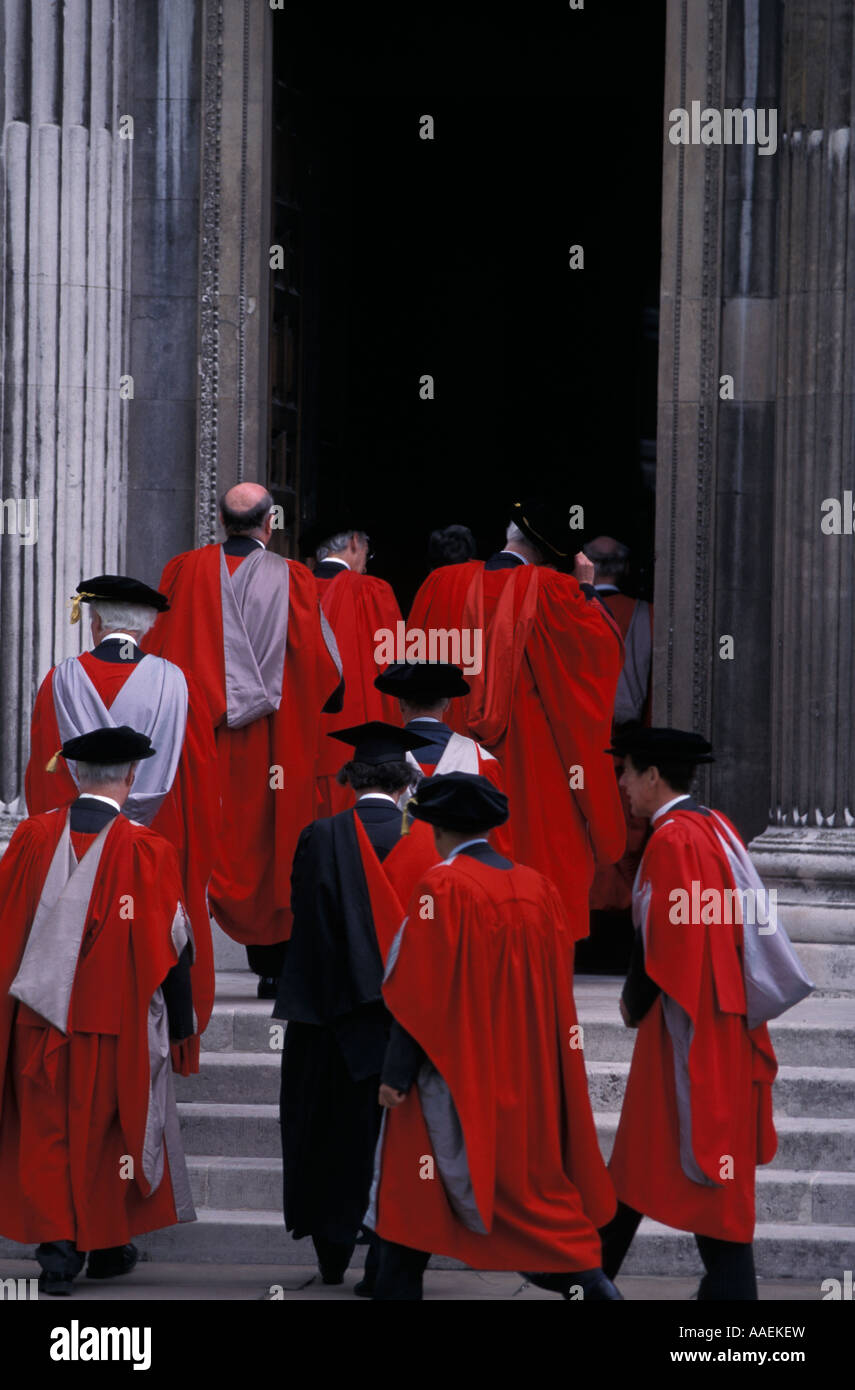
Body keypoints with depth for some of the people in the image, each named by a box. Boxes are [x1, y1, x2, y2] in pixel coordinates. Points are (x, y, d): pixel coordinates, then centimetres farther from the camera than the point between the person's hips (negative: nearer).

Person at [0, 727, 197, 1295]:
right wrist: (179, 1024, 4)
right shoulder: (147, 851, -13)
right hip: (115, 1023, -1)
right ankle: (108, 1243, 24)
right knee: (105, 1129, 13)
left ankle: (55, 1241, -3)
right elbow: (172, 946, -7)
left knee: (45, 1131, 9)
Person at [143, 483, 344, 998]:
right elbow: (323, 666, 0)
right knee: (269, 846, 8)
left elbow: (158, 652, 3)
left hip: (197, 740, 1)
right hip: (270, 747, -1)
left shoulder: (185, 571, -1)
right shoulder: (292, 579, -4)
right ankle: (273, 965, 10)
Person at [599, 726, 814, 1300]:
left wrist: (635, 1004, -4)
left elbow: (662, 939, -20)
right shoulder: (719, 829, 10)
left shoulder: (671, 840, -17)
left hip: (685, 1023, -9)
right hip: (724, 1014, 9)